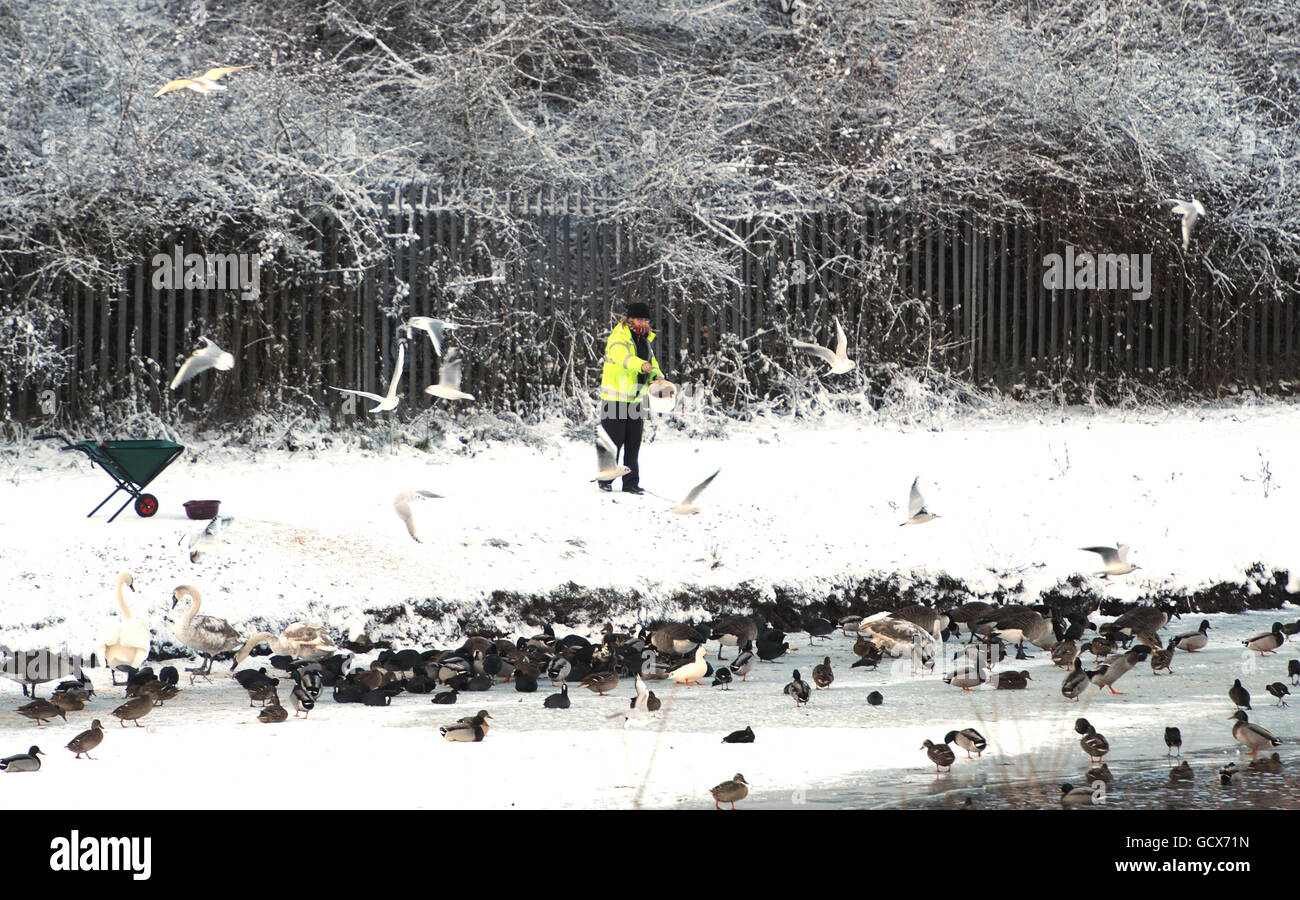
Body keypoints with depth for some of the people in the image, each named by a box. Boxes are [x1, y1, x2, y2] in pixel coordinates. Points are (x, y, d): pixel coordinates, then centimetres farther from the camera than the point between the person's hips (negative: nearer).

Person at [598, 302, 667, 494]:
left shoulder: (645, 341, 14)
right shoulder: (618, 338, -11)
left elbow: (652, 363, 12)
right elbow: (623, 357, -32)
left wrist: (657, 376, -12)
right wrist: (641, 365, -51)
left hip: (636, 399, 7)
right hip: (615, 398, -7)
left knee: (633, 444, 6)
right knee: (614, 441, -3)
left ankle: (631, 483, 11)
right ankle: (605, 480, 10)